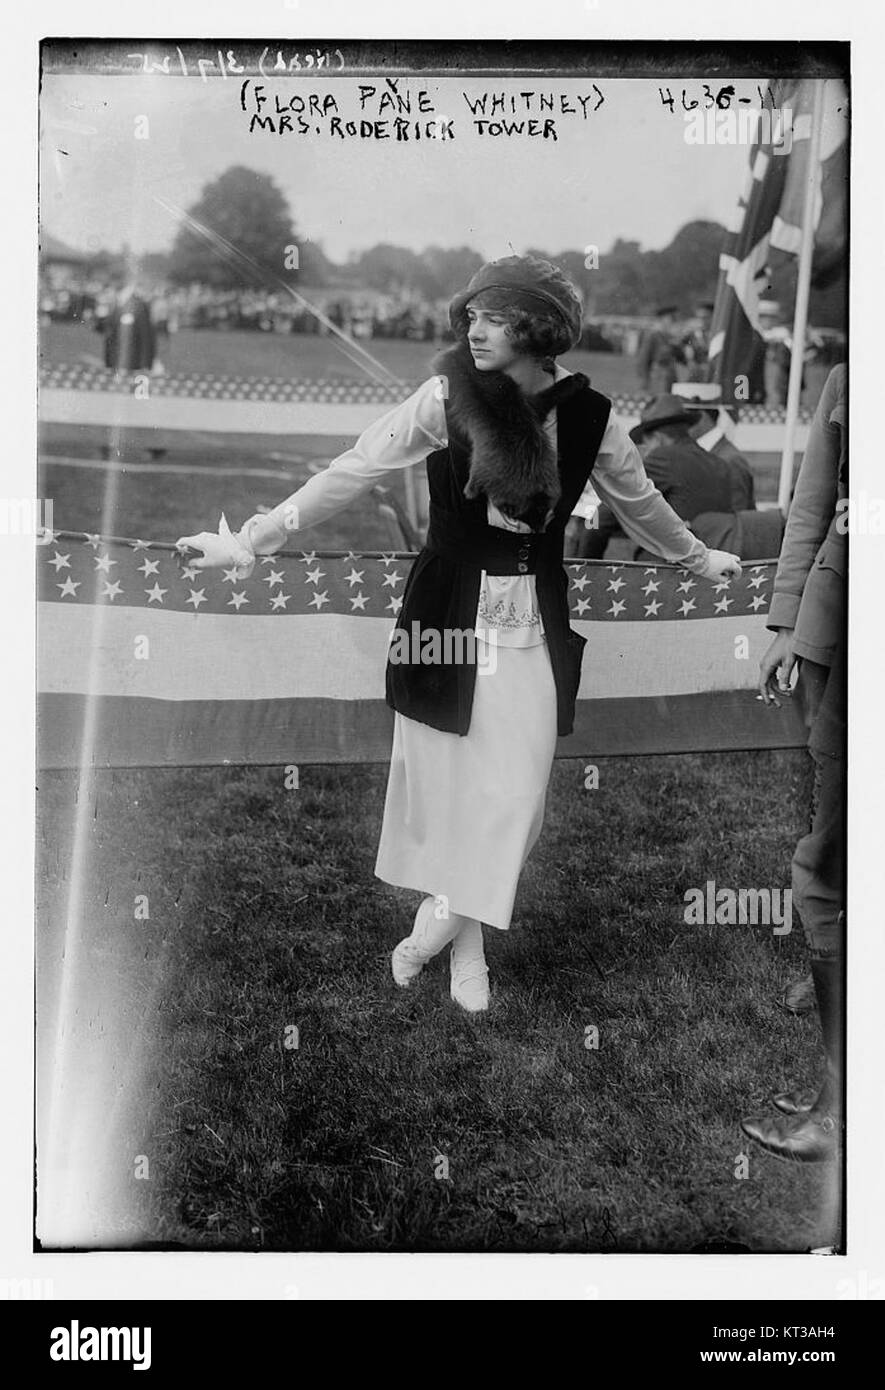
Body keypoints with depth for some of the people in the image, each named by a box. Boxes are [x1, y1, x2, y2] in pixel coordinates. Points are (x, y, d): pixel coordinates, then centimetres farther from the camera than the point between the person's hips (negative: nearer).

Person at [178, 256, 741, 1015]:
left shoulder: (588, 412, -4)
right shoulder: (447, 396, -11)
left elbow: (639, 499, 13)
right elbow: (351, 472, -11)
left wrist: (702, 559, 26)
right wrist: (250, 541, -14)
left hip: (534, 620, 2)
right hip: (448, 610, -1)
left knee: (514, 789, 2)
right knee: (443, 779, 8)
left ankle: (442, 918, 24)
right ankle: (464, 940, 28)